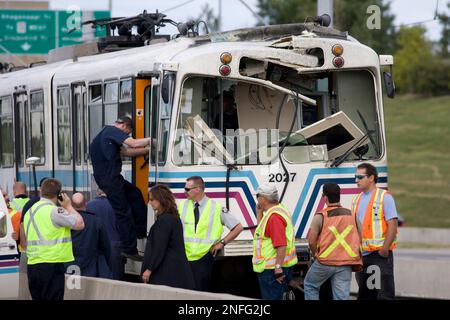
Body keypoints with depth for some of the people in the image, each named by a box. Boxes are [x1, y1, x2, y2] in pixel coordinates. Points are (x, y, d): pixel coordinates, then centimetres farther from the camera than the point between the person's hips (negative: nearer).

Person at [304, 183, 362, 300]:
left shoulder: (320, 217, -7)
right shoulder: (352, 216, 5)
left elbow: (311, 241, -8)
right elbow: (360, 240, 8)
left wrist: (316, 255, 10)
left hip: (325, 263, -3)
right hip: (346, 264, 3)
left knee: (310, 286, 22)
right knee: (342, 297, 3)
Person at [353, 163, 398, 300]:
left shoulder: (384, 197, -6)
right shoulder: (357, 199, 15)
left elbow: (392, 225, -12)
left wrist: (385, 249, -19)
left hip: (380, 254, -7)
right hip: (361, 254, 7)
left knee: (384, 293, -7)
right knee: (364, 294, 12)